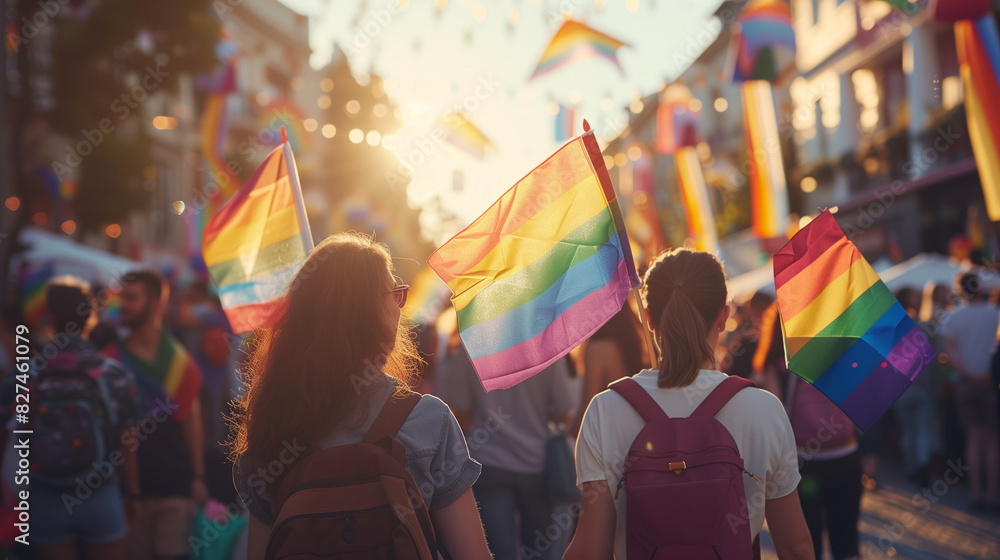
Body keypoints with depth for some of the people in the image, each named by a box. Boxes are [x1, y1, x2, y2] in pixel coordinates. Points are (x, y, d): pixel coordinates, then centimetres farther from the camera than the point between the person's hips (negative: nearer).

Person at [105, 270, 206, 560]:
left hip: (176, 484, 0)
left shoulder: (180, 360, 4)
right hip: (129, 484, 0)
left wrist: (198, 476, 7)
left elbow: (192, 421, 8)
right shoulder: (113, 358, 2)